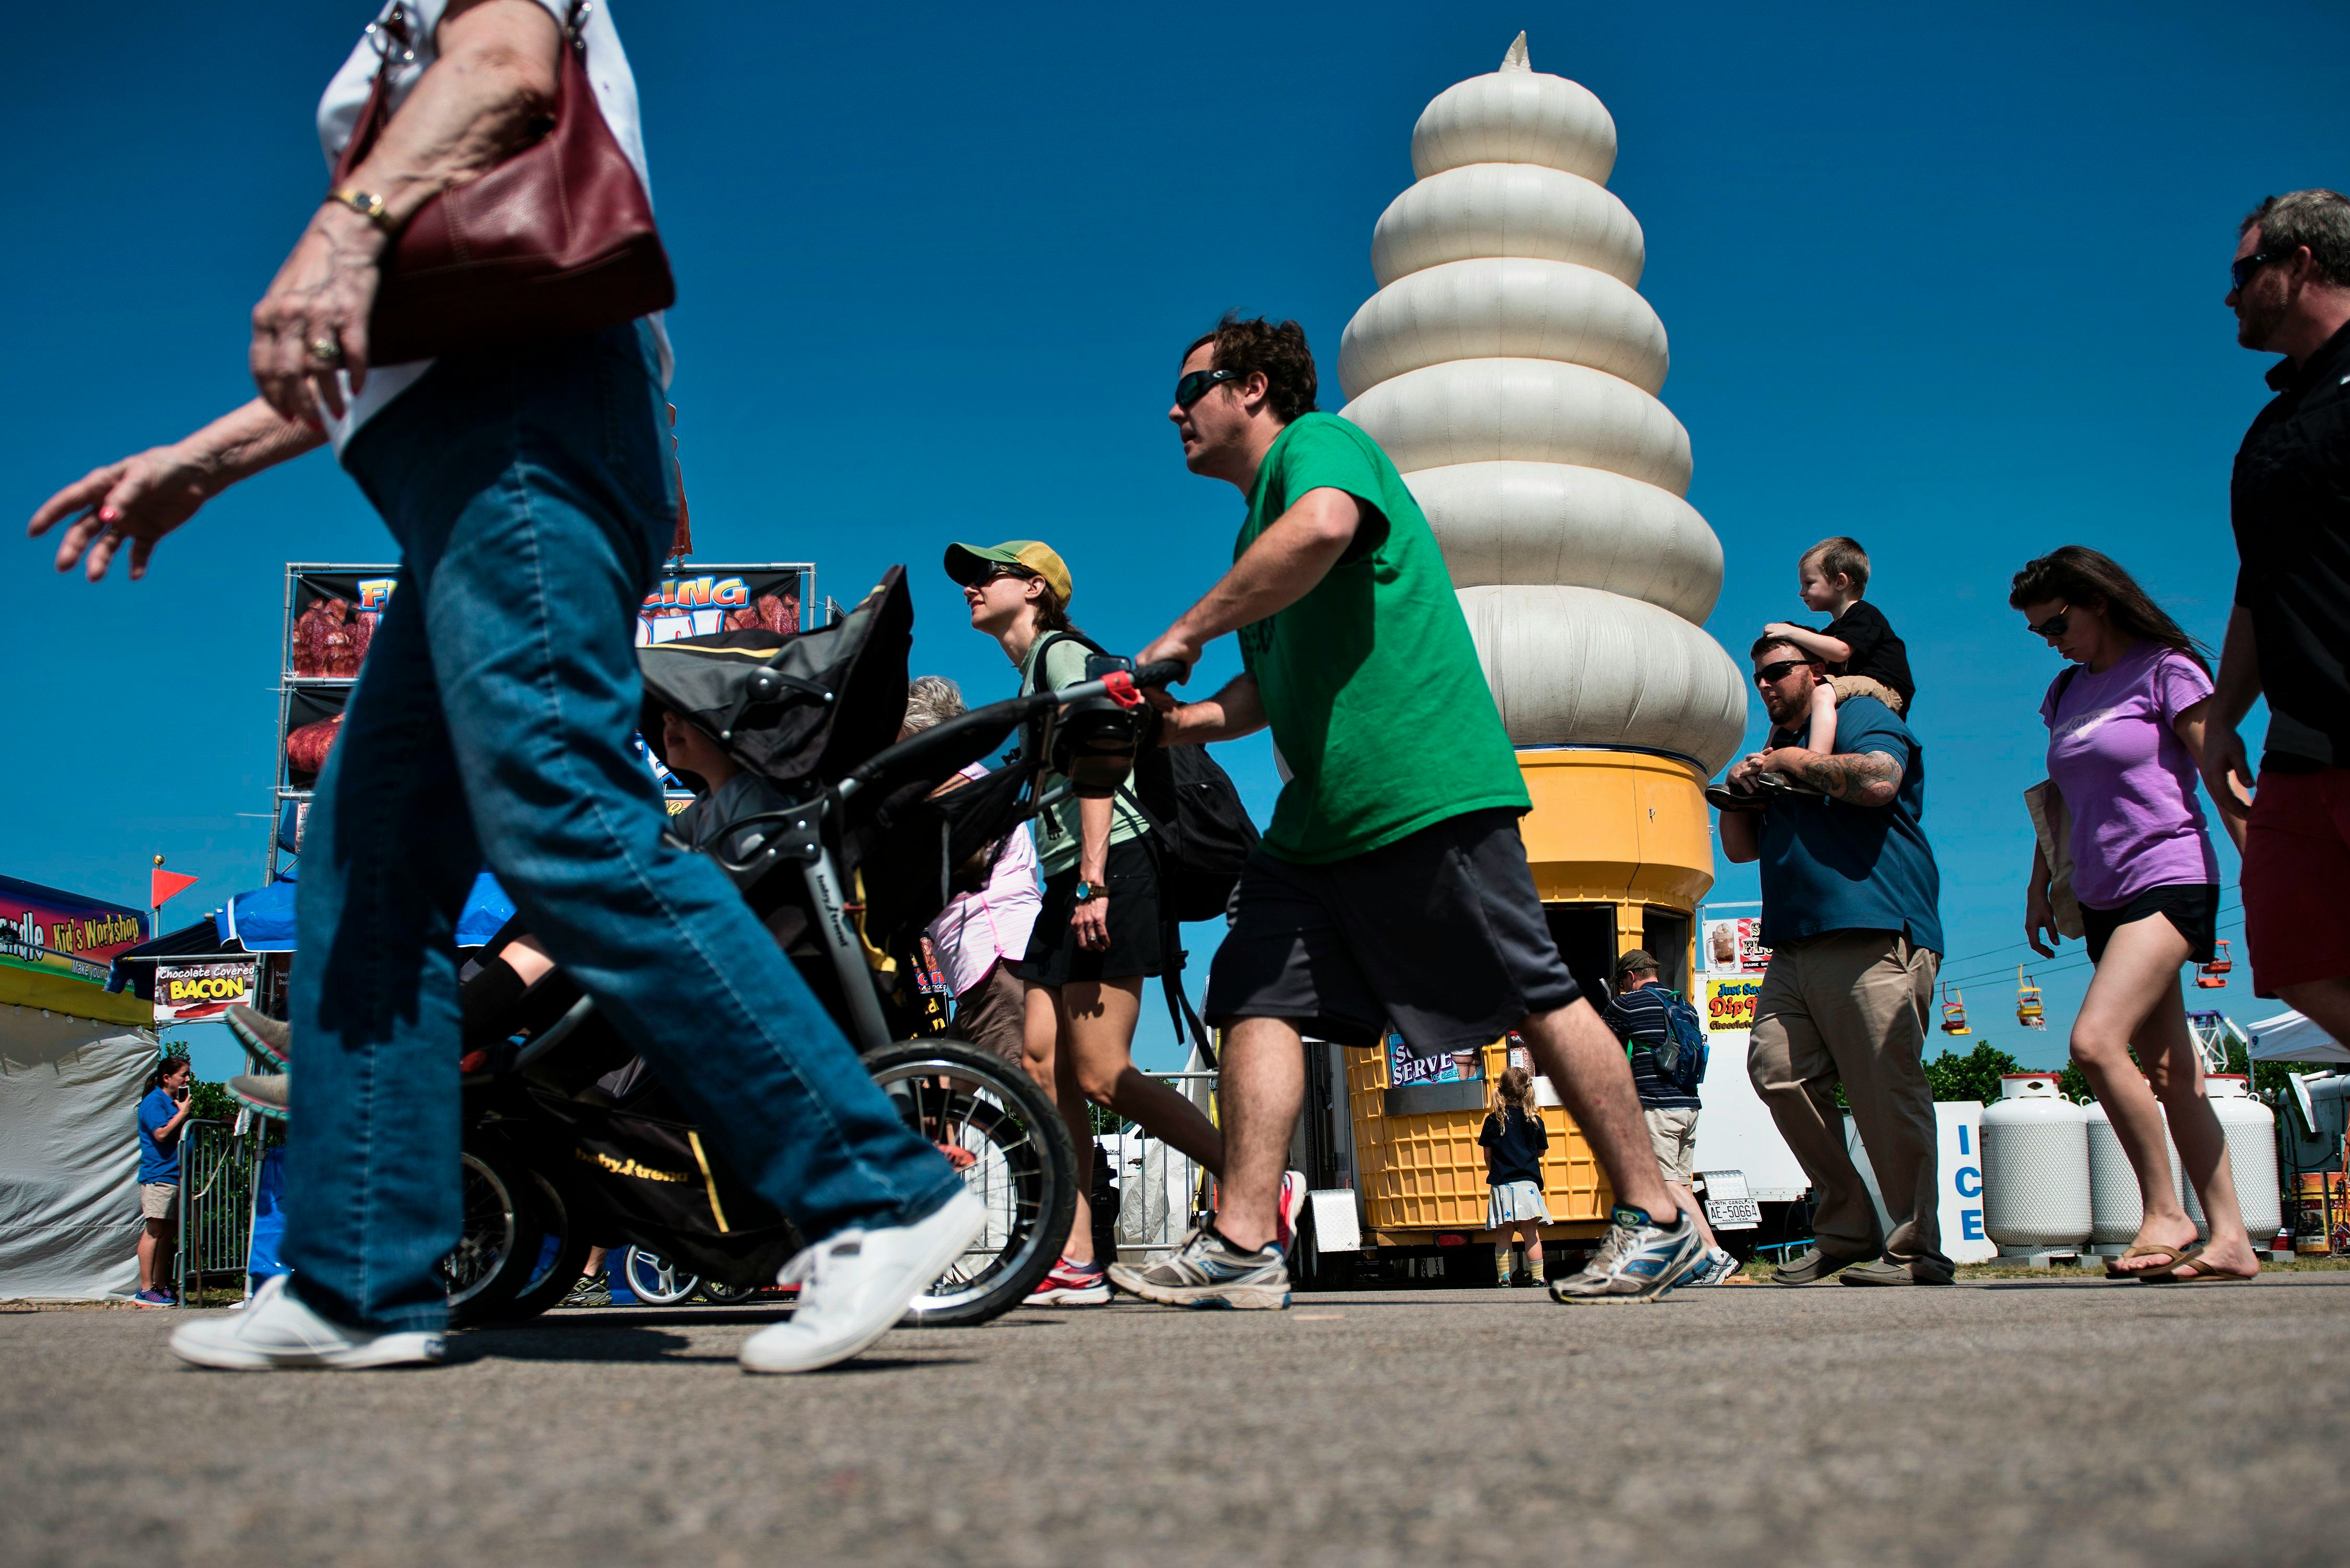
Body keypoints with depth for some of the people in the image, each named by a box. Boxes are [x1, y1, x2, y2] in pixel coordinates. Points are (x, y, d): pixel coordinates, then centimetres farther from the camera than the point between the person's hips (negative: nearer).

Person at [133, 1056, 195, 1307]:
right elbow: (161, 1134, -19)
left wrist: (184, 1111, 12)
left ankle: (160, 1285, 16)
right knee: (155, 1230, -10)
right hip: (158, 1174, -9)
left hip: (173, 1174, 9)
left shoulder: (175, 1101, 20)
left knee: (170, 1230, 10)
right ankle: (146, 1290, -9)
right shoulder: (154, 1102, -8)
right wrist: (183, 1113, -11)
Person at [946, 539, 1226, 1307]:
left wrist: (1094, 879, -23)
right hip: (1067, 883, 10)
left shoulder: (1062, 651, -2)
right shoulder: (1030, 679, 26)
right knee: (1045, 1066, 0)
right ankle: (1075, 1262, -2)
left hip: (1112, 868, -10)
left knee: (1102, 1076, -14)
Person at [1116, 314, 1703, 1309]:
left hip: (1429, 792, -9)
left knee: (1537, 1001, -4)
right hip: (1318, 815, 10)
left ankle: (1655, 1224, 6)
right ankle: (1241, 1246, -5)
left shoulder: (1317, 440, -2)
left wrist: (1186, 633, -19)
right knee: (1258, 997, -3)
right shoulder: (1263, 523, 26)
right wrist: (1176, 722, 12)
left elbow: (1325, 526, -27)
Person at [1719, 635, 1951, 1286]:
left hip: (1874, 937, -8)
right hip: (1795, 949, 8)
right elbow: (1741, 847, 32)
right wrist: (1739, 790, 13)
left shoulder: (1862, 715, 6)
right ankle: (1846, 1233, 3)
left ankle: (1917, 1250, -3)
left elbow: (1877, 781, -16)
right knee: (1776, 1069, -5)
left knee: (1886, 1091, -10)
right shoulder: (1779, 749, 30)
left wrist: (1792, 762, -3)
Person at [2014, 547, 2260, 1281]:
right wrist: (2038, 887, 17)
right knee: (2168, 1069, 5)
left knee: (2095, 1041, -22)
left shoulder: (2166, 671, -4)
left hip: (2168, 875, -8)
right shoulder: (2065, 693, 17)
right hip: (2102, 896, 8)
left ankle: (2165, 1213, -11)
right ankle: (2230, 1238, 8)